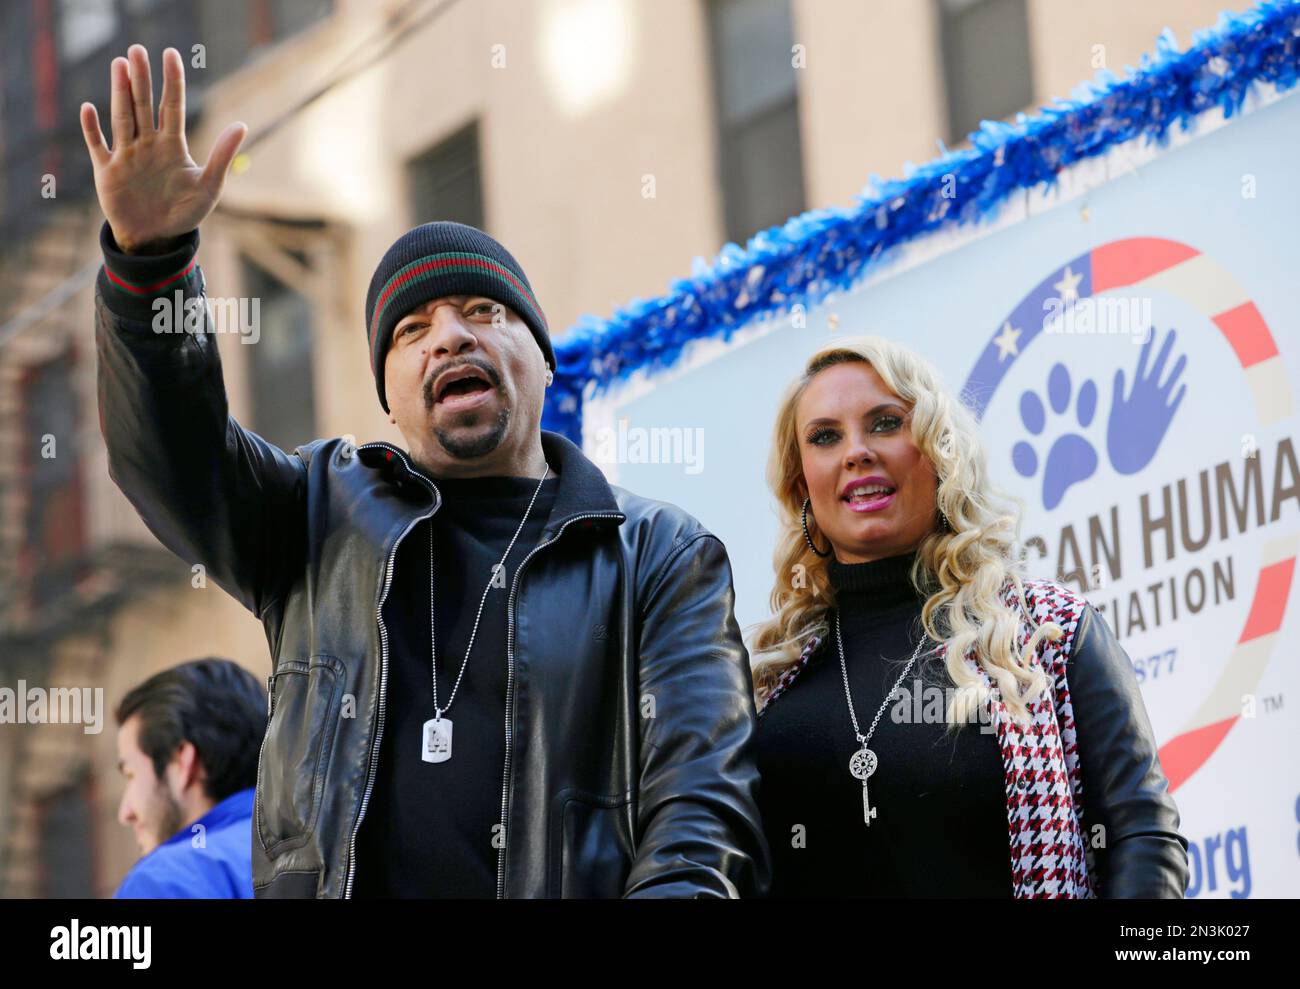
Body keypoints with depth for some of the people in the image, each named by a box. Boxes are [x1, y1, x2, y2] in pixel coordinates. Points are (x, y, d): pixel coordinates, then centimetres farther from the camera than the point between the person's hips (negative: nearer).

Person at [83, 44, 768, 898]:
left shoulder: (660, 554, 13)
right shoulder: (324, 515, 19)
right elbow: (173, 451, 4)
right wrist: (149, 257, -11)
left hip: (578, 884, 0)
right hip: (322, 881, 1)